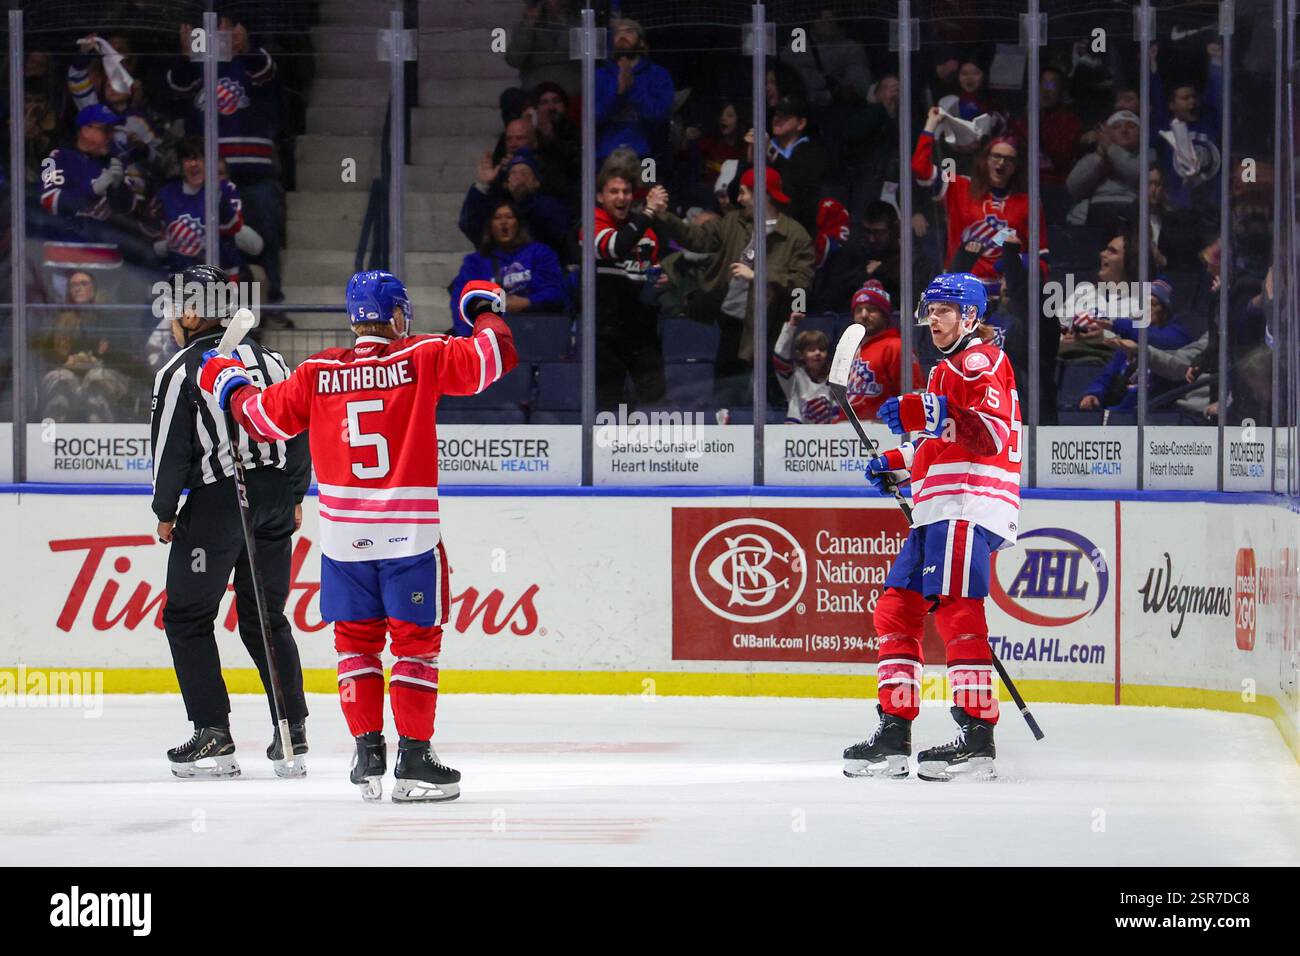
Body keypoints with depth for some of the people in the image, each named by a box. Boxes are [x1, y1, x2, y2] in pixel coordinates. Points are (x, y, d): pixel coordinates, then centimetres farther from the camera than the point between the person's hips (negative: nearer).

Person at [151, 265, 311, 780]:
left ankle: (213, 735, -3)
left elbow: (171, 449, -10)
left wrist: (165, 512, 2)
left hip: (215, 504, -6)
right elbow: (300, 430, 13)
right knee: (266, 618, 14)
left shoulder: (180, 371, -8)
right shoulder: (269, 361, 10)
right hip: (274, 500, 6)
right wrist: (293, 496, 23)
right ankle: (292, 735, 7)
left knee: (187, 617, 5)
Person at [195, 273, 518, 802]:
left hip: (343, 534, 3)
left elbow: (267, 417, 12)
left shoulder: (317, 373, 3)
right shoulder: (422, 358, -4)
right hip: (408, 532, -2)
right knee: (416, 640, 5)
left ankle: (368, 754, 8)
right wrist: (485, 309, 16)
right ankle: (413, 758, 1)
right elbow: (493, 356, -5)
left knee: (356, 639, 13)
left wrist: (229, 383, 32)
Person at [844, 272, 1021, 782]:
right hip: (939, 511, 11)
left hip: (969, 505, -11)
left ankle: (977, 733, -21)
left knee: (955, 610, -18)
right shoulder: (949, 368, 28)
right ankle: (894, 731, 8)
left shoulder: (980, 362, -5)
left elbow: (992, 434, -20)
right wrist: (898, 463, 22)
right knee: (896, 610, 7)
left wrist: (931, 415, -29)